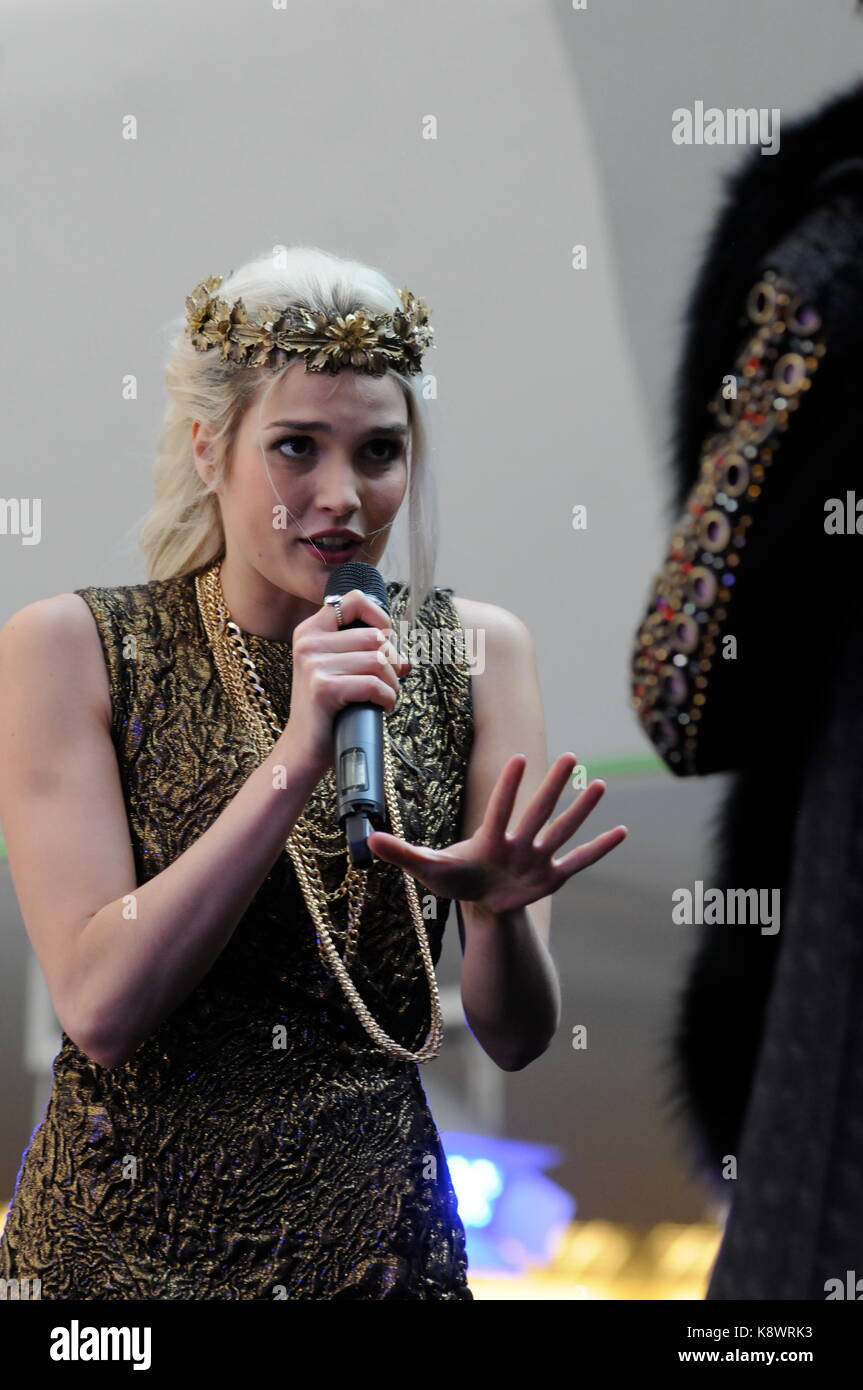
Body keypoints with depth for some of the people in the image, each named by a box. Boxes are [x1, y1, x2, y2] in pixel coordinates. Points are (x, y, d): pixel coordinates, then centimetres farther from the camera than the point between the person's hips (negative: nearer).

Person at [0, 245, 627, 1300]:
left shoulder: (474, 649, -2)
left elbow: (515, 1040, -2)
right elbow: (99, 1010, -19)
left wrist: (496, 909, -23)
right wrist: (297, 757, -25)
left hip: (378, 1237, 2)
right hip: (122, 1239, -2)